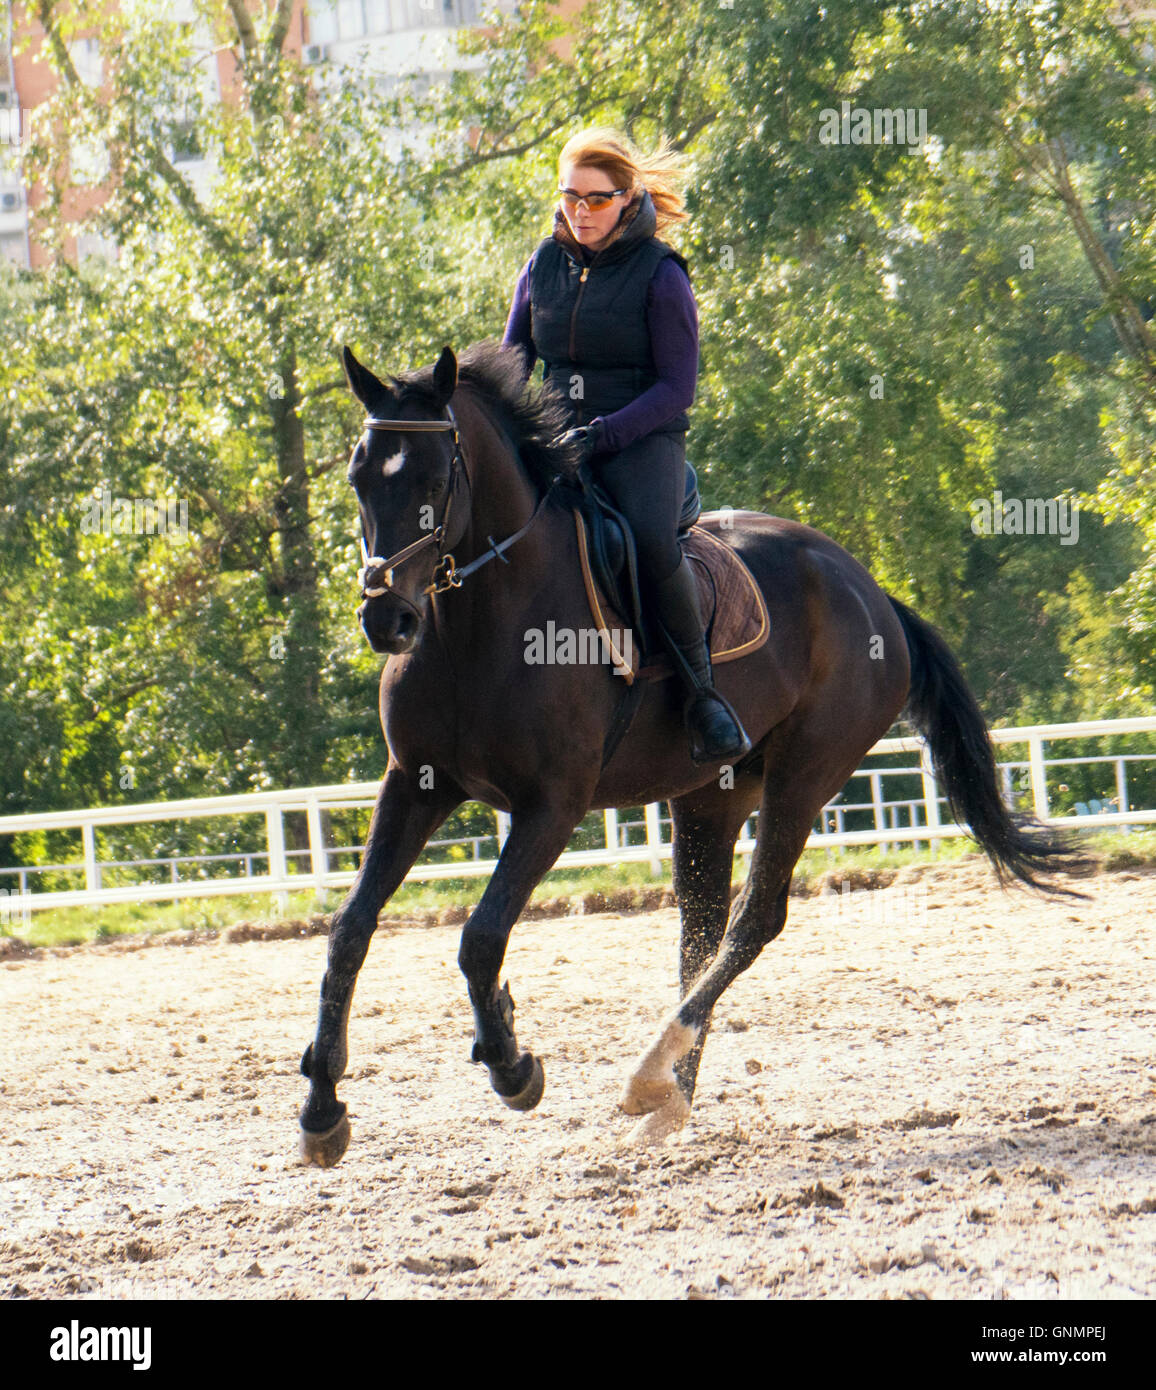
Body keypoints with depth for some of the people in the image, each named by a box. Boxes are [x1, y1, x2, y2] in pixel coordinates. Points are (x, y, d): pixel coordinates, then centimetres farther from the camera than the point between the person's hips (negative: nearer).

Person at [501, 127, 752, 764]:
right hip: (554, 442, 5)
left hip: (642, 443, -4)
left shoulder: (659, 275, -4)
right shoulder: (542, 268, 11)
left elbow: (676, 387, -7)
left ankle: (702, 691, -19)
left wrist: (604, 434, -20)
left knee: (651, 539, -35)